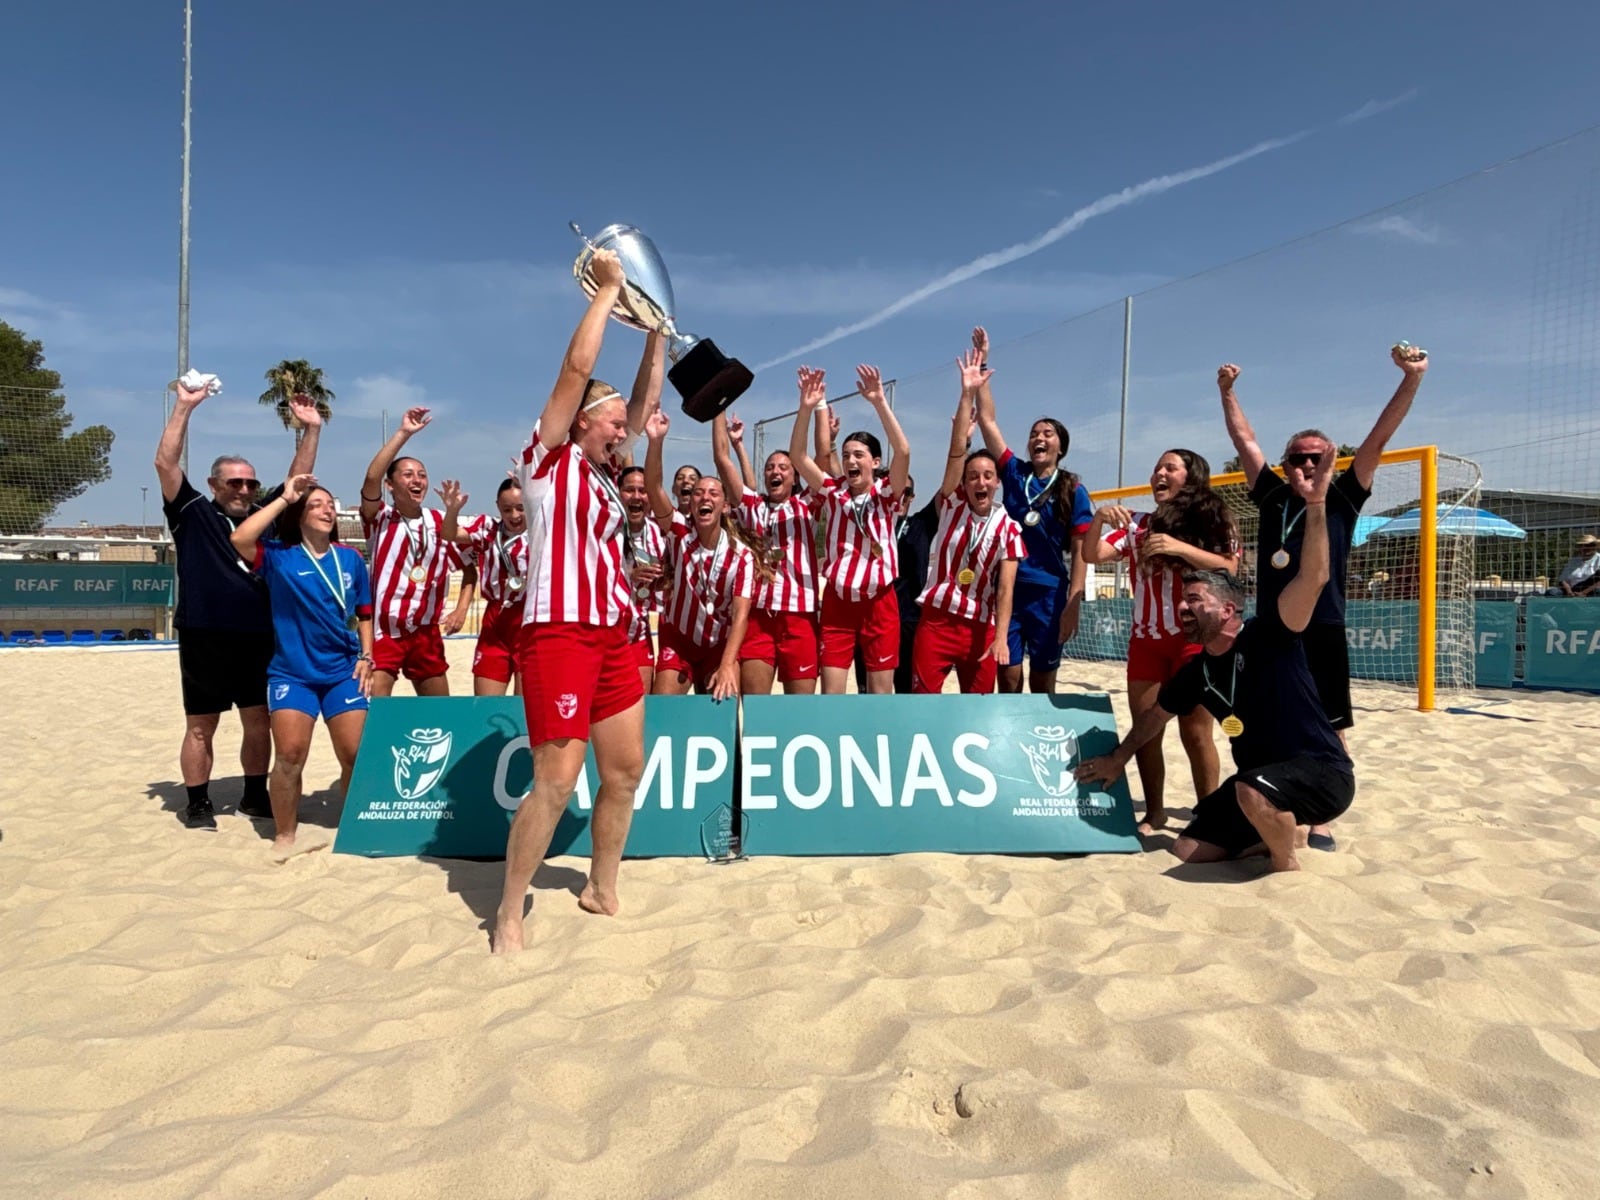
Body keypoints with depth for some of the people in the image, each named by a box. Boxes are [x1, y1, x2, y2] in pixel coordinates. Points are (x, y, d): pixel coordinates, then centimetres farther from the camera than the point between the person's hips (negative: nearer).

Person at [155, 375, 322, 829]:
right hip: (204, 639, -4)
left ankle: (255, 796, 24)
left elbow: (298, 479, 9)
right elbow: (166, 463, -8)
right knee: (201, 727, 6)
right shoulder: (193, 514, 2)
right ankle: (197, 803, 17)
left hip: (257, 638, 4)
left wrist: (311, 429, 0)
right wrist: (185, 406, -12)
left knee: (259, 722, 11)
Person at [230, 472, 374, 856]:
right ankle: (285, 835, 12)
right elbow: (239, 539, -23)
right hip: (292, 673, -2)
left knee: (355, 755, -1)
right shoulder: (278, 555, -2)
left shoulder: (350, 558, 6)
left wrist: (366, 657, 3)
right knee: (289, 755, -7)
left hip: (343, 672, 2)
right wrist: (284, 498, -16)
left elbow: (364, 613, 15)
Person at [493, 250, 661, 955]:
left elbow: (647, 399, 25)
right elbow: (577, 367, -10)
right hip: (559, 634, -8)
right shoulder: (550, 458, -2)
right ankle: (508, 918, 1)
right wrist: (608, 288, -2)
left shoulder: (603, 472, 18)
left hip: (613, 638, 8)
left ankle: (602, 891, 25)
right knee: (556, 779, -11)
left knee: (626, 770, 10)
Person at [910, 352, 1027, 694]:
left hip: (980, 628, 1)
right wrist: (968, 393, -21)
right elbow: (957, 449, -12)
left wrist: (1000, 637, -20)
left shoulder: (1008, 529, -1)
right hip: (936, 620, -1)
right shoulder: (952, 505, 0)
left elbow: (1005, 588, -8)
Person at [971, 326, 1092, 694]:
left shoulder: (1073, 491, 0)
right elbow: (987, 420, 2)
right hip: (1007, 589, 2)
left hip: (1049, 595, -2)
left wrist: (1073, 603, -13)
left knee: (1042, 684, 6)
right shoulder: (1014, 473, 6)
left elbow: (1080, 552, -4)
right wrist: (981, 368, -1)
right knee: (1008, 681, 2)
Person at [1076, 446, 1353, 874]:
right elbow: (1156, 714, 20)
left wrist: (1315, 503, -40)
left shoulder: (1267, 636, -16)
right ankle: (1282, 830, 23)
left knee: (1254, 793, -40)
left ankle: (1288, 866, -8)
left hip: (1323, 773, -8)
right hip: (1259, 782, 8)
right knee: (1189, 850, 5)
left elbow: (1313, 577, -32)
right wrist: (1117, 758, 29)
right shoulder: (1196, 672, 3)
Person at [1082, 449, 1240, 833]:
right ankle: (1154, 812, 19)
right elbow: (1092, 555, 0)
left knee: (1195, 733, -1)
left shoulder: (1213, 522, 1)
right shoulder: (1137, 525, 8)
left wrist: (1180, 547, -24)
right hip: (1145, 641, 4)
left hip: (1194, 640, -3)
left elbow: (1229, 568, -12)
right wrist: (1098, 518, -18)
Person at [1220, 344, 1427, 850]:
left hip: (1322, 634, -3)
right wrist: (1227, 391, 17)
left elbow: (1379, 438, -2)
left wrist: (1411, 379, -8)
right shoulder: (1273, 495, 10)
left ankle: (1320, 818, 10)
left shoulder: (1341, 499, 4)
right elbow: (1244, 440, 16)